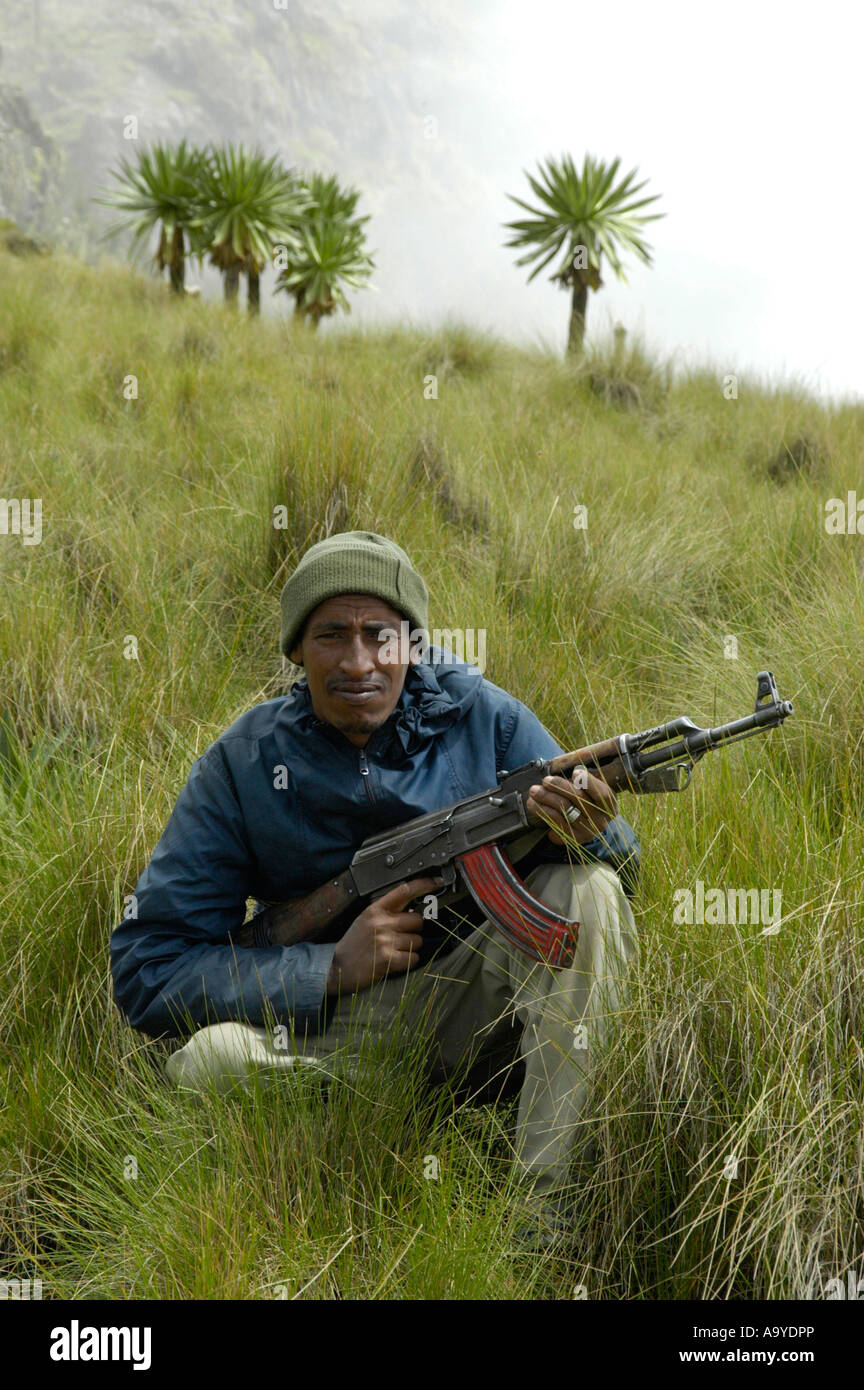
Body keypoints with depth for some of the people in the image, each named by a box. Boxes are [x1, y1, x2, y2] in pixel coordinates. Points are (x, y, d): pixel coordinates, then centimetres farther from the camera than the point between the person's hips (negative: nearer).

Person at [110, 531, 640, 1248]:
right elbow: (145, 969, -12)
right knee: (212, 1057, -30)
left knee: (587, 887, -25)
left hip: (479, 993, 2)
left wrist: (586, 832, -29)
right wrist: (334, 967, -22)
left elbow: (623, 861, -2)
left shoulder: (479, 714, -6)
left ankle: (543, 1210, -27)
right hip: (335, 1019, -1)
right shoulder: (243, 764, -9)